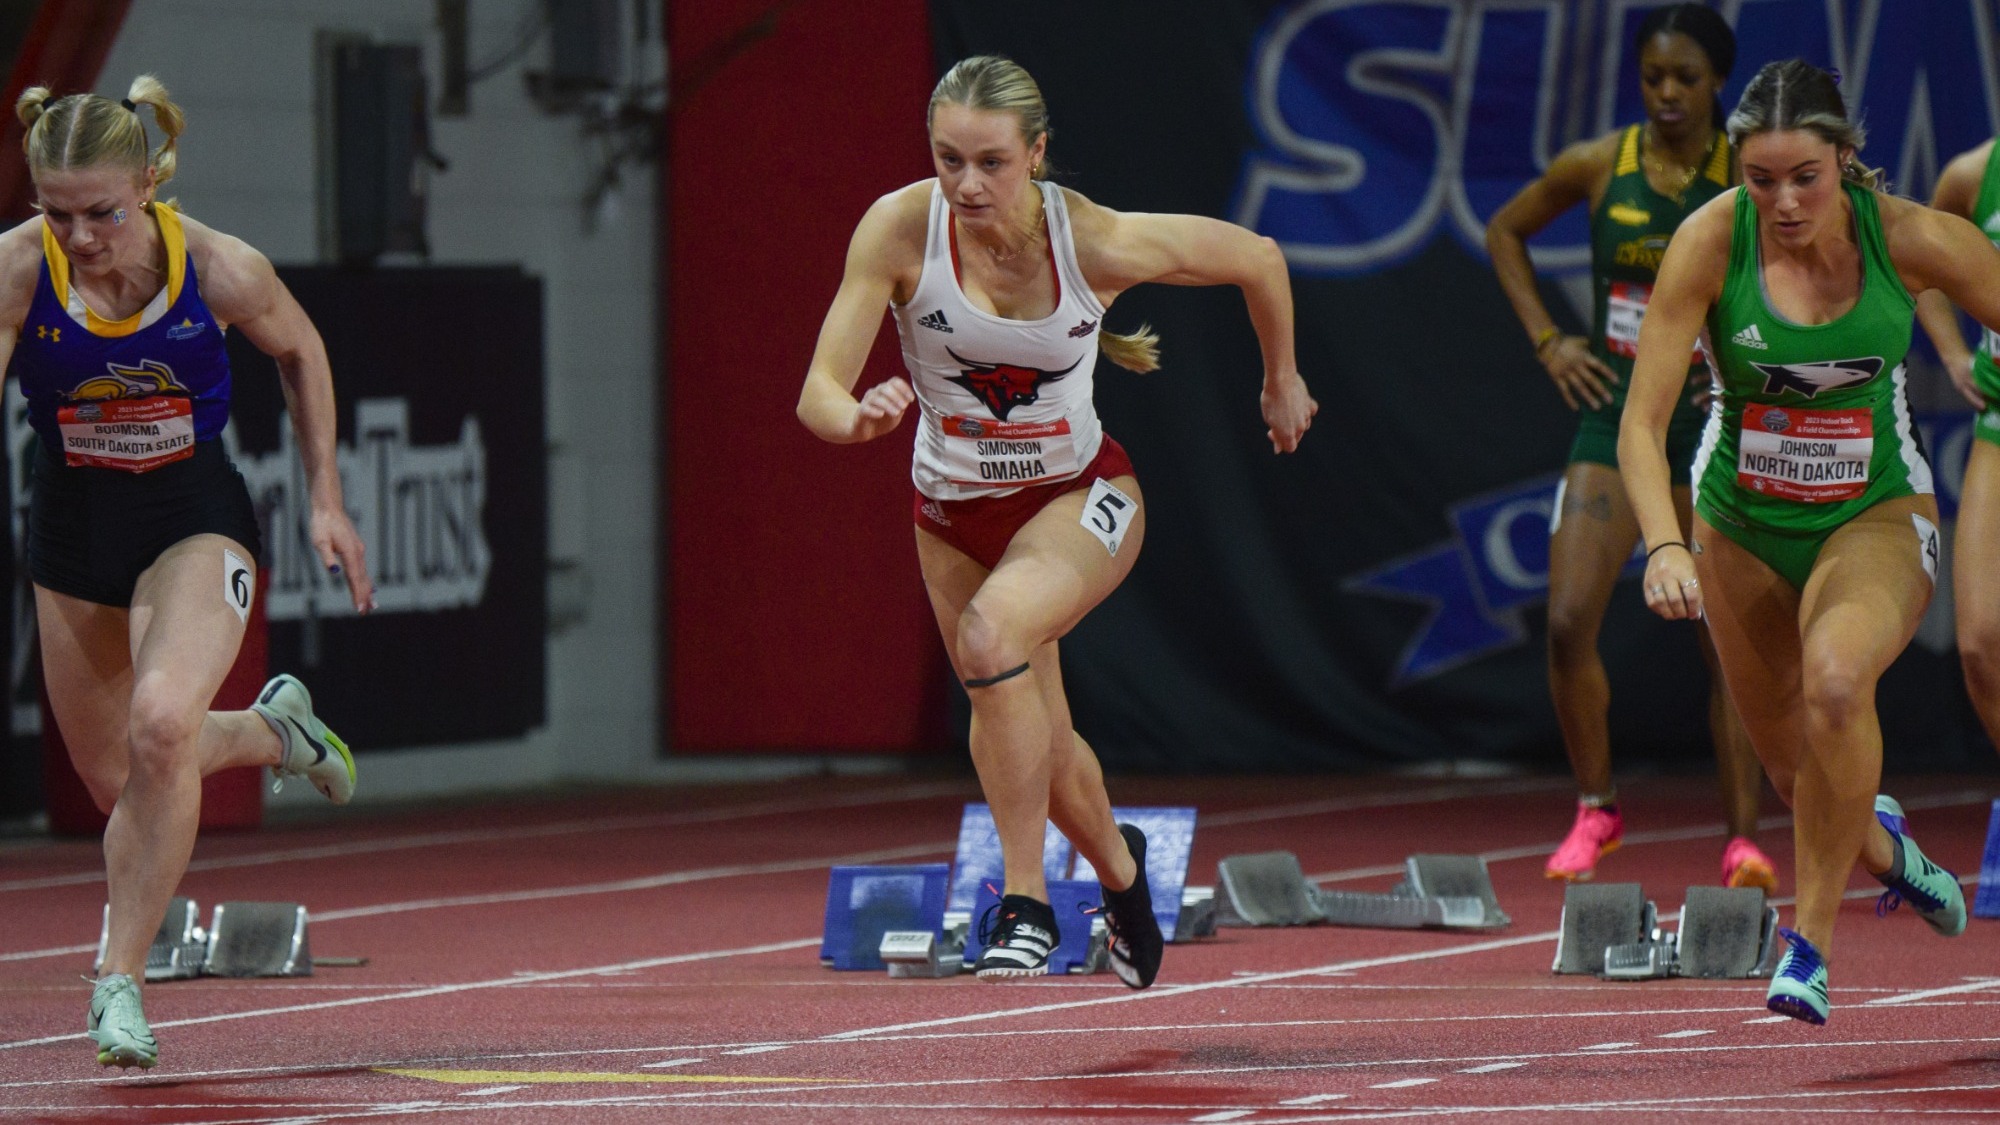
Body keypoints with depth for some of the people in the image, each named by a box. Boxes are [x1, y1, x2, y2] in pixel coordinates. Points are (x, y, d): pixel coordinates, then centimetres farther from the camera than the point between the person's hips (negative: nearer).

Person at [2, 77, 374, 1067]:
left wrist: (326, 502, 4)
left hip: (197, 516, -3)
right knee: (116, 783, 16)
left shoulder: (221, 270, -20)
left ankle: (119, 980, -18)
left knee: (161, 724, -29)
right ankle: (270, 728, 49)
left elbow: (301, 352, 1)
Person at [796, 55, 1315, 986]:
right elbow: (818, 392, -23)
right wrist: (861, 417, -47)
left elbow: (1257, 258, -6)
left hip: (1081, 496, -3)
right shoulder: (900, 230, -22)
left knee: (992, 633, -34)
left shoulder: (1096, 240, -24)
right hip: (954, 512, 3)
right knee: (1036, 752, 16)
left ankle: (1025, 902, -25)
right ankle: (1118, 869, 51)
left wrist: (1282, 379, 9)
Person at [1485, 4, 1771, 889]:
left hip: (1716, 418, -2)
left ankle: (1743, 839, 4)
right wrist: (1546, 340, 7)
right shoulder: (1596, 167, -1)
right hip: (1615, 412, 2)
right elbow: (1505, 232, 17)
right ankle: (1595, 809, 9)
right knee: (1568, 621, -9)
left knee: (1729, 641, -4)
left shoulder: (1750, 177, -7)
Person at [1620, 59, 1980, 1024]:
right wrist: (1664, 545, -36)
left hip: (1877, 514, -2)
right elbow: (1642, 422, -20)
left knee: (1835, 679, -33)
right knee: (1795, 770, 14)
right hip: (1741, 525, 2)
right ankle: (1880, 845, 51)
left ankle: (1811, 940, -21)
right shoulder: (1711, 241, -20)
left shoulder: (1910, 239, -19)